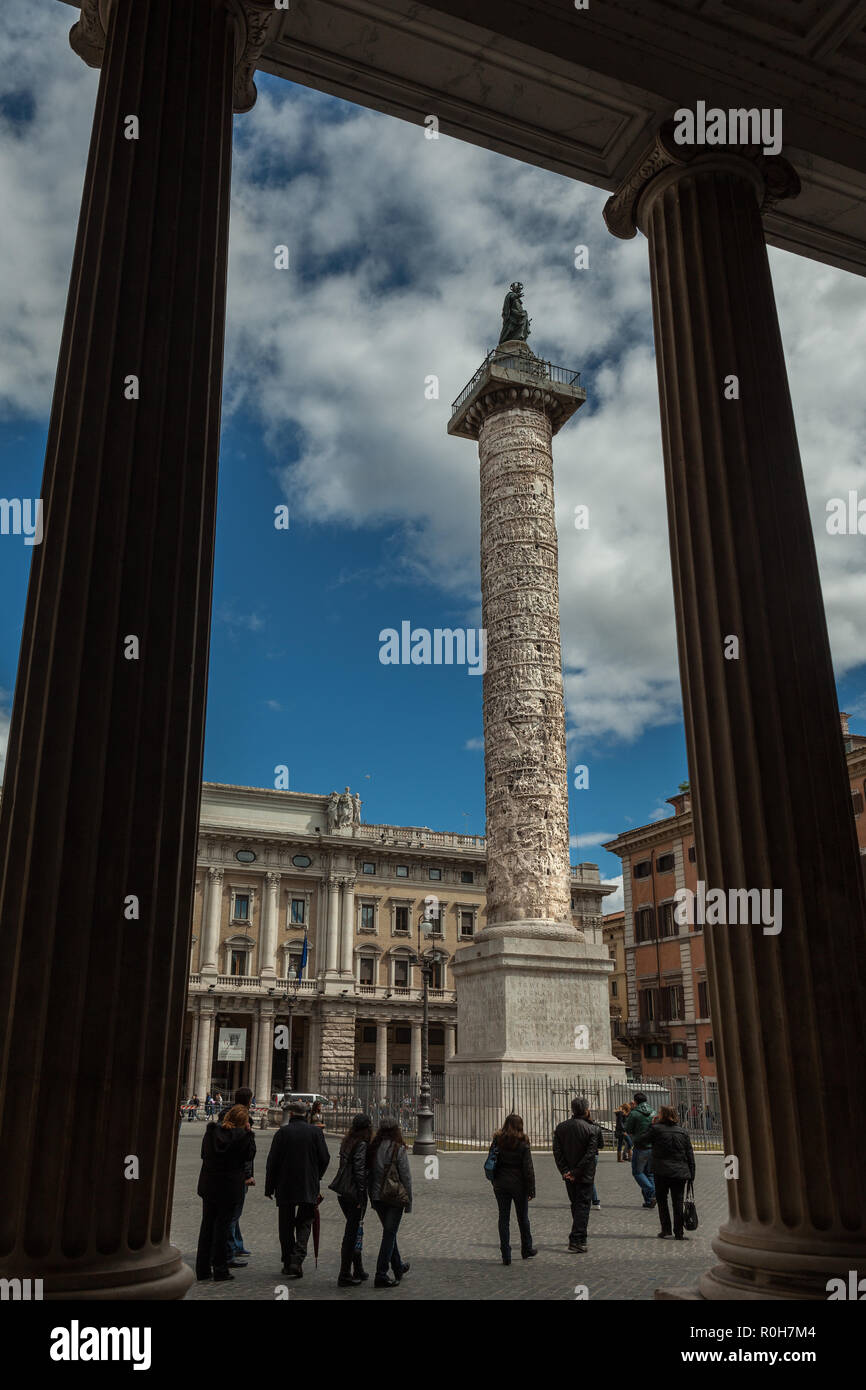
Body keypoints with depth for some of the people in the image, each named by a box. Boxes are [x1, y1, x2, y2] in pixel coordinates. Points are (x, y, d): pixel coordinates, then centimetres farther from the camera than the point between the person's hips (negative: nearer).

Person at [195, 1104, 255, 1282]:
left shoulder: (211, 1132, 0)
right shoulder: (241, 1135, -14)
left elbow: (203, 1154, 10)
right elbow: (250, 1155, -1)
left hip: (208, 1185, 4)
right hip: (230, 1188, -4)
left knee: (206, 1225, 13)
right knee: (222, 1225, 5)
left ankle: (203, 1269, 18)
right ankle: (220, 1270, 9)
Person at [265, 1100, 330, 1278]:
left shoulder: (282, 1132, -5)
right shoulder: (315, 1132, -1)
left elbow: (272, 1161, -4)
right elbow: (325, 1158, 0)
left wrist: (269, 1187, 4)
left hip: (285, 1187, 0)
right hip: (309, 1188, 0)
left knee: (286, 1225, 11)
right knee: (304, 1223, 7)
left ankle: (288, 1263, 14)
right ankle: (297, 1259, -9)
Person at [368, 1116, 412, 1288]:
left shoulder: (373, 1148, 0)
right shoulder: (398, 1149, -14)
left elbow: (368, 1174, 6)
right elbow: (406, 1177, -11)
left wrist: (372, 1199, 15)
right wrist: (409, 1202, -2)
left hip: (377, 1197, 5)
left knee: (389, 1232, 21)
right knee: (389, 1234, 1)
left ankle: (398, 1267, 36)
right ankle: (381, 1276, -2)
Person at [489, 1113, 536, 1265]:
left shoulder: (497, 1141, -2)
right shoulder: (523, 1143, -11)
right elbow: (528, 1168, -11)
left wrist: (495, 1182, 12)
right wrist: (531, 1189, -6)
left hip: (500, 1184, 2)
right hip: (518, 1184, -2)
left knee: (504, 1218, 6)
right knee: (522, 1218, 15)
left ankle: (506, 1255, 4)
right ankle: (526, 1249, 30)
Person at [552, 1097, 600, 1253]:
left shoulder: (560, 1127, 0)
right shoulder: (591, 1129, -13)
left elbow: (557, 1151, -3)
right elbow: (590, 1154, -18)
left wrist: (565, 1171, -6)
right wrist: (576, 1172, -14)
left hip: (569, 1175, 4)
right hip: (584, 1175, -4)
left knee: (575, 1204, 18)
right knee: (583, 1206, 3)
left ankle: (579, 1238, 28)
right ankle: (577, 1240, -3)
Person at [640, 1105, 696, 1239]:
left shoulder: (656, 1129, -7)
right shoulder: (682, 1131, 7)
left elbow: (641, 1140, 3)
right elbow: (690, 1154, 7)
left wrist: (651, 1125, 8)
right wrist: (691, 1175, 10)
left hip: (662, 1172, -3)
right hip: (680, 1172, 3)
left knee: (662, 1200, 11)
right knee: (677, 1202, 8)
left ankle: (666, 1229, 7)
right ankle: (679, 1233, 9)